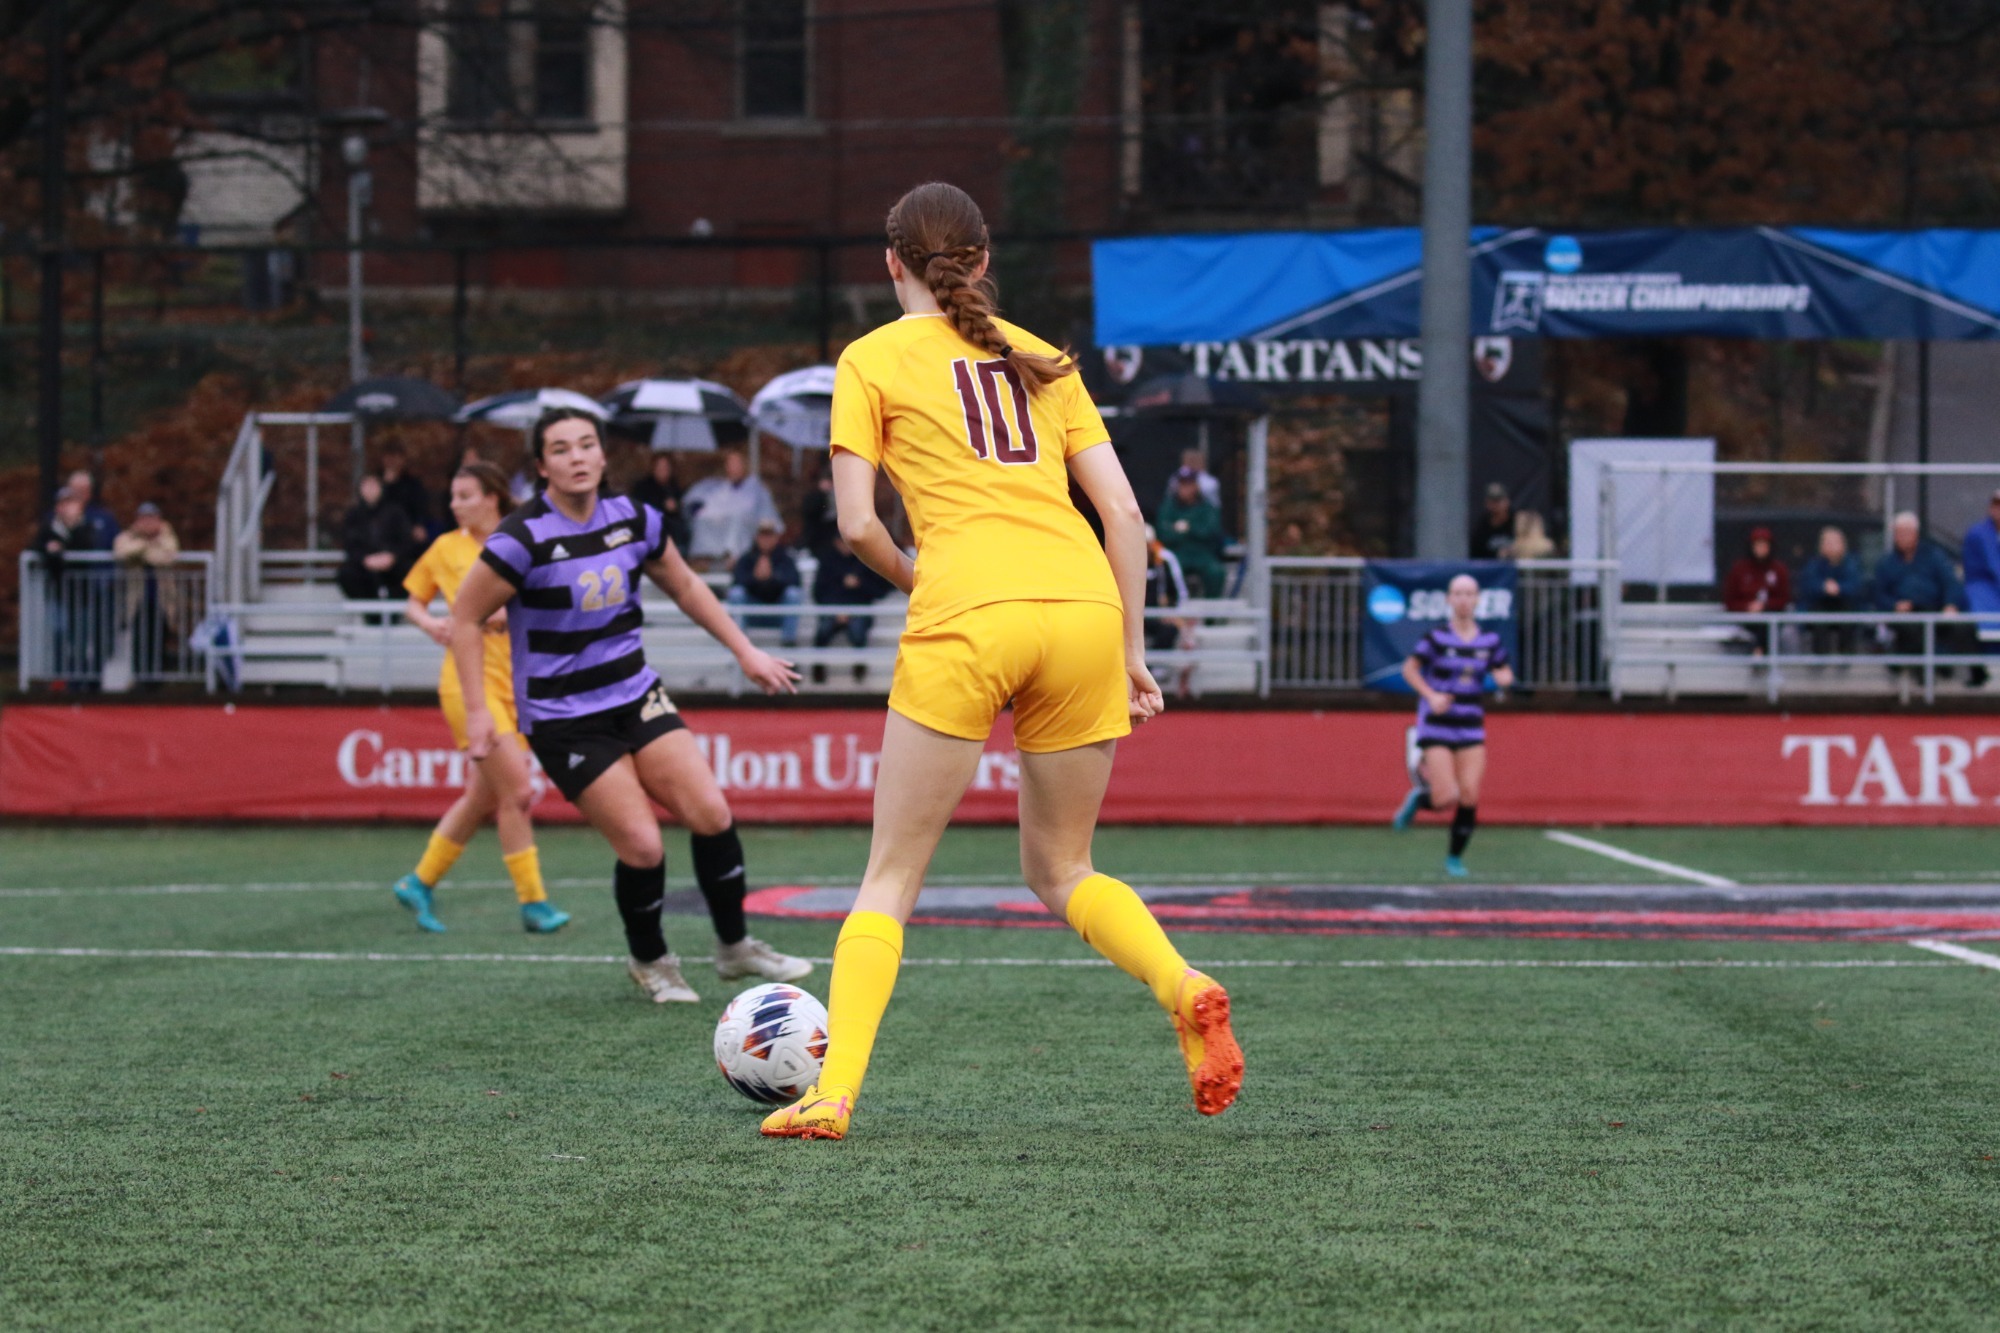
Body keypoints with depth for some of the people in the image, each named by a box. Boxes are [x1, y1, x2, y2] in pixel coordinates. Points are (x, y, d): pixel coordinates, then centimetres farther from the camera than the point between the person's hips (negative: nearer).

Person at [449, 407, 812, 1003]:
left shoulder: (634, 521, -1)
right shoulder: (523, 538, -17)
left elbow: (686, 587, 16)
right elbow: (466, 618, -9)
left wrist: (745, 651, 13)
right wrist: (477, 712, -14)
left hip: (637, 696, 5)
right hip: (564, 721, -5)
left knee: (711, 814, -8)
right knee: (642, 846, -12)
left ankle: (735, 947, 13)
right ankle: (649, 961, 16)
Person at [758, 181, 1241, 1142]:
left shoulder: (873, 360, 11)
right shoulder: (1039, 359, 22)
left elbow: (856, 523, 2)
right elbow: (1122, 509, 15)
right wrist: (1131, 652, 18)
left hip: (968, 619, -4)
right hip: (1085, 607, 4)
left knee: (891, 875, 5)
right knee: (1060, 872, 17)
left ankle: (833, 1091, -7)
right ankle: (1184, 989, -10)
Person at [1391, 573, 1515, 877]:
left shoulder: (1489, 641, 3)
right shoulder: (1437, 637, -7)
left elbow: (1504, 675, 13)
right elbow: (1409, 669, -1)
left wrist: (1504, 678, -12)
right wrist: (1431, 696, -15)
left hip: (1471, 727, 3)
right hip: (1437, 727, -3)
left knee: (1469, 798, -5)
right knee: (1446, 800, -13)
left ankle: (1455, 858, 13)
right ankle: (1419, 797, 23)